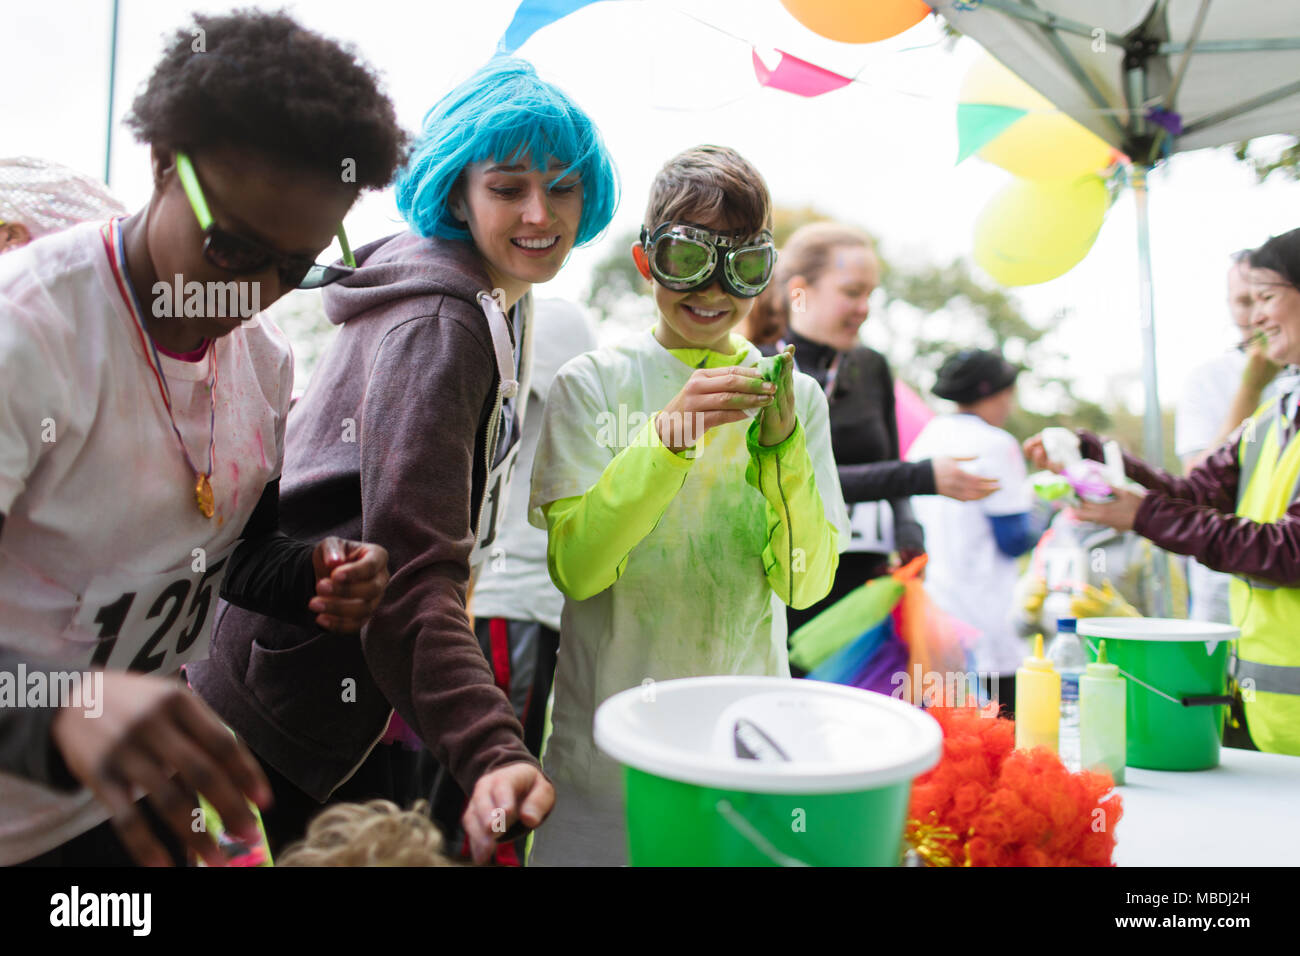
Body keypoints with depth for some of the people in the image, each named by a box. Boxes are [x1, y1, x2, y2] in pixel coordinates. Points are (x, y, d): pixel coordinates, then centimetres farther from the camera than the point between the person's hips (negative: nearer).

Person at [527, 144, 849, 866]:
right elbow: (574, 569, -15)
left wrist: (779, 447, -21)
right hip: (608, 729, -1)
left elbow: (806, 584, -7)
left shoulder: (795, 395, 0)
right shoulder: (592, 383, -6)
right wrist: (669, 439, -26)